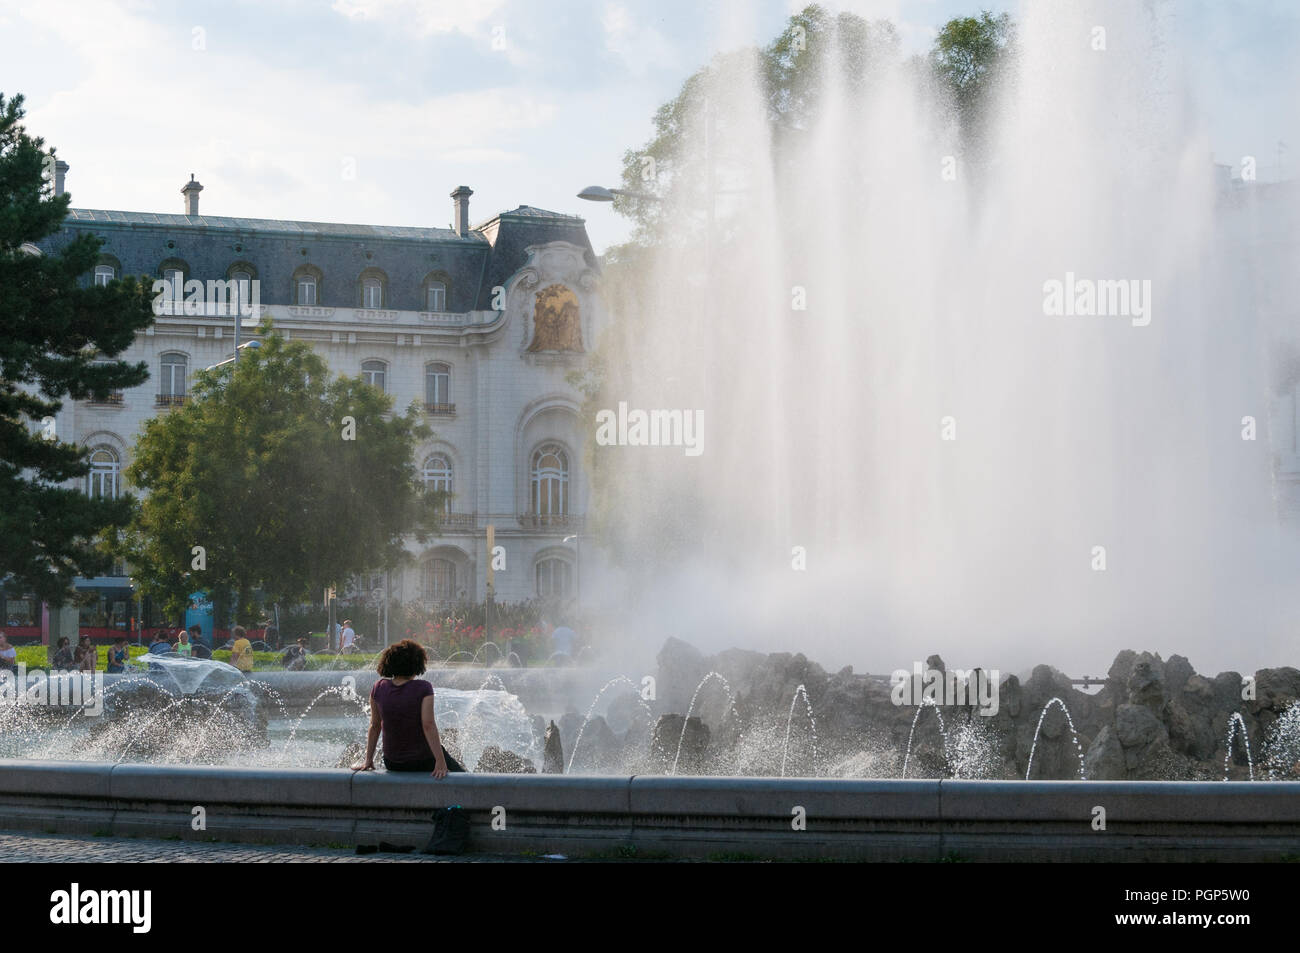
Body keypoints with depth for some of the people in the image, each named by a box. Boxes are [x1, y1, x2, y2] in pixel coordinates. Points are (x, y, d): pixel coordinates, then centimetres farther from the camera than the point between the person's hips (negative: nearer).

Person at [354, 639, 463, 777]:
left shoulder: (379, 688, -5)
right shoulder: (423, 689, -16)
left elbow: (375, 726, 2)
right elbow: (428, 726, -21)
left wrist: (368, 760, 9)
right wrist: (441, 762, -21)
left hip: (392, 764, 4)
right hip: (424, 761, -4)